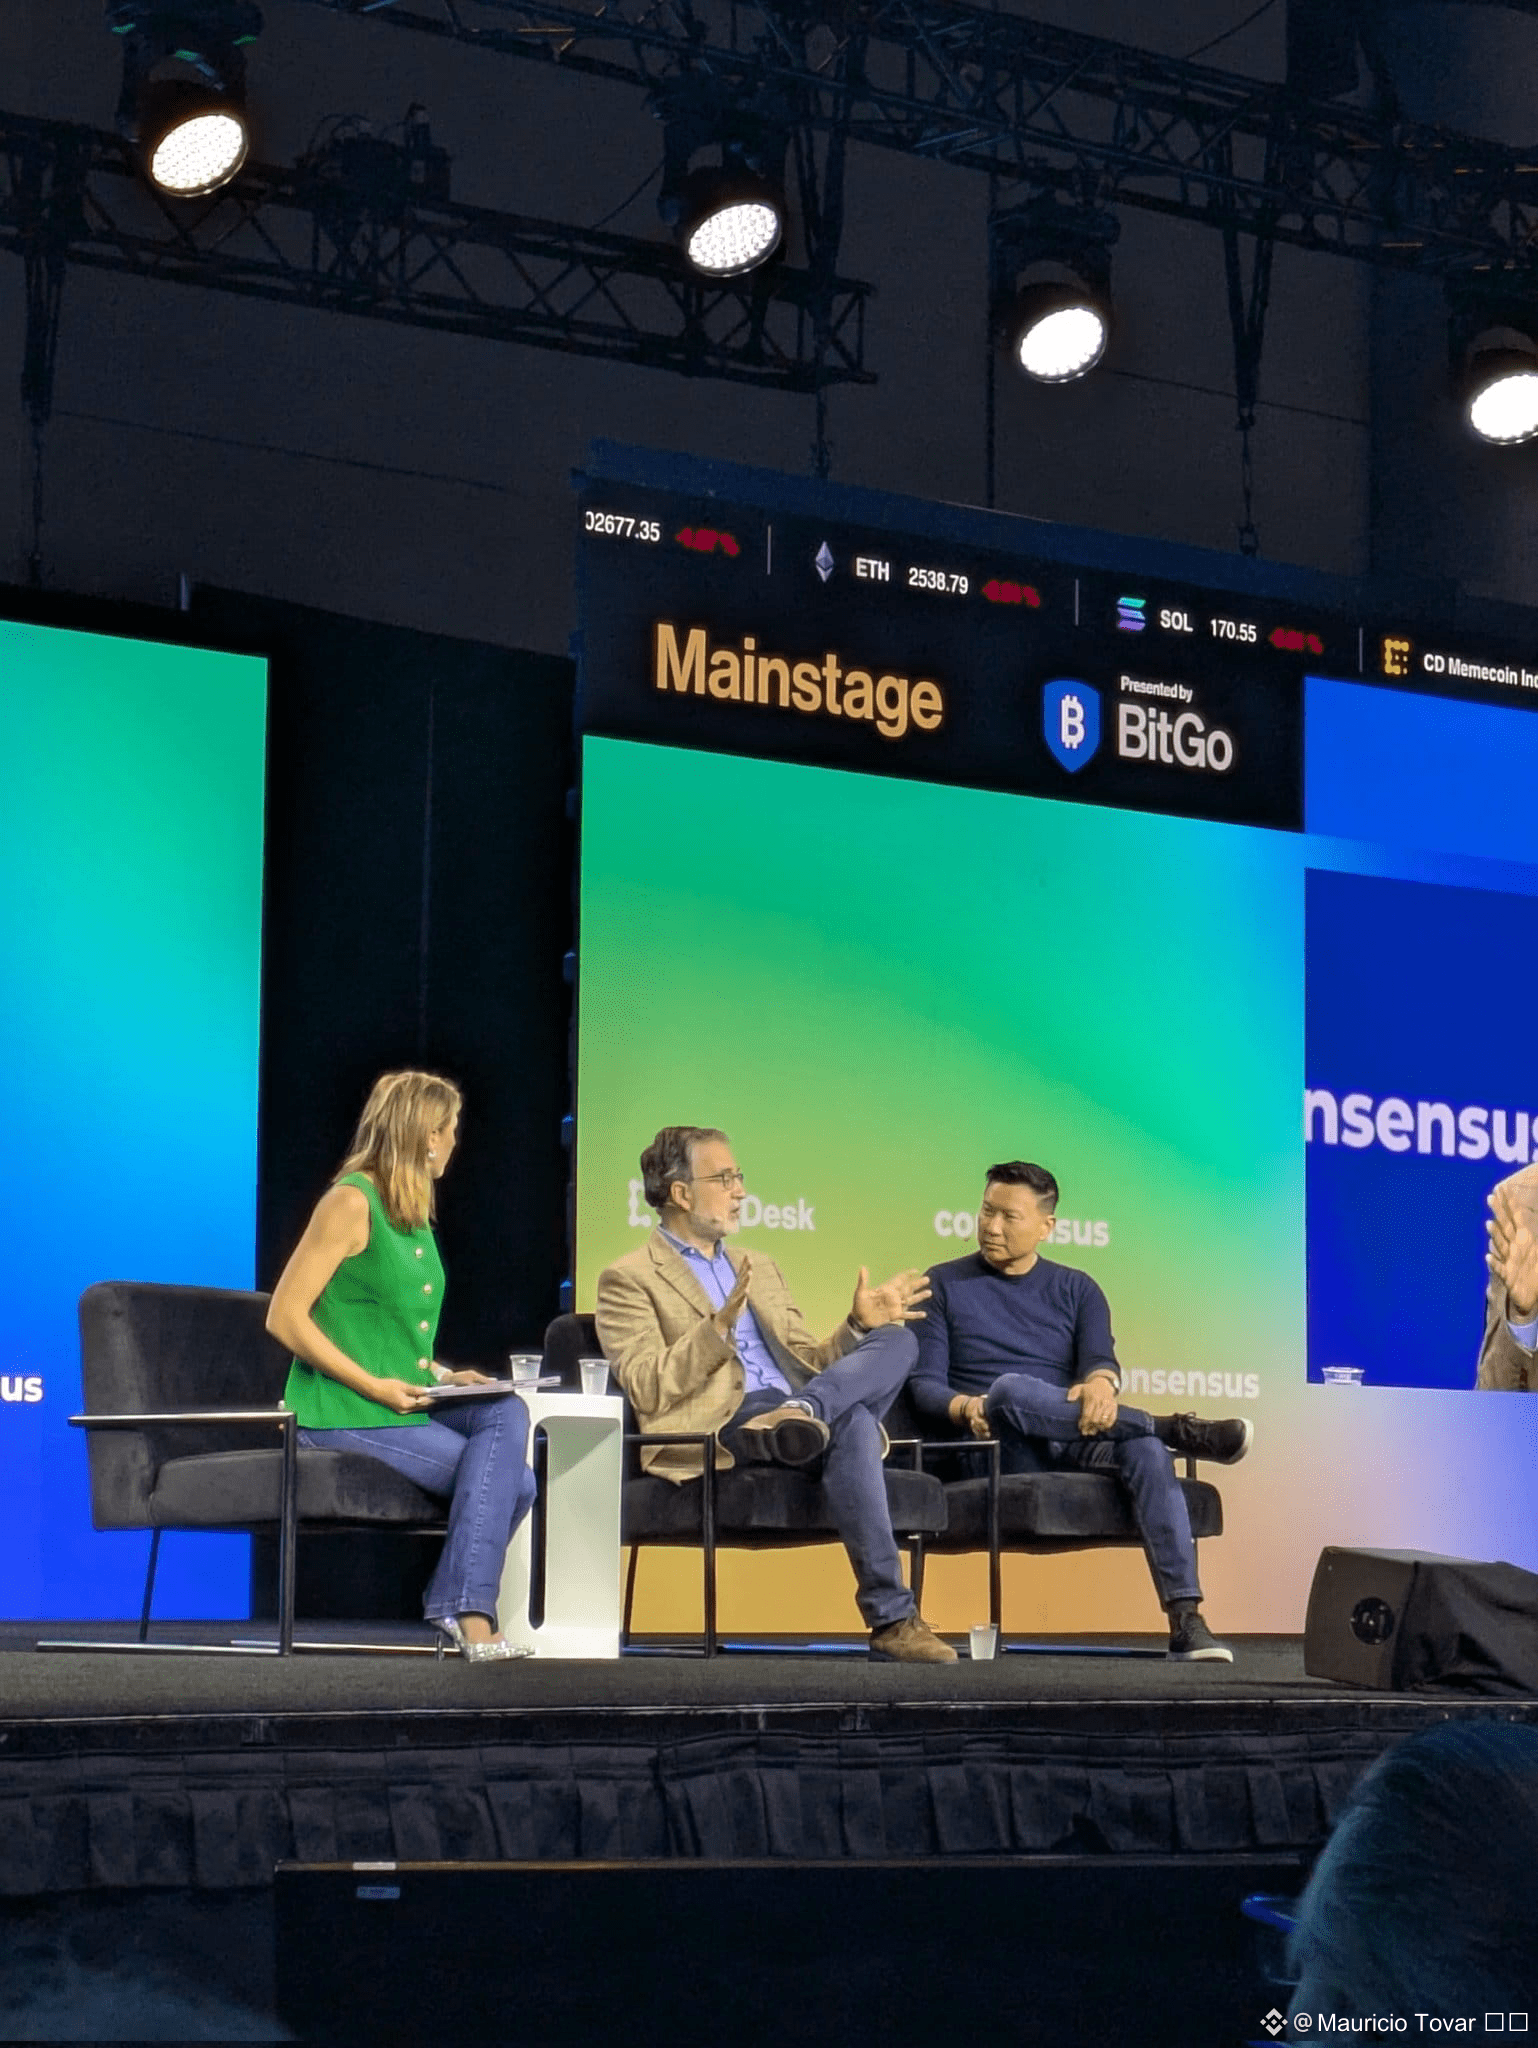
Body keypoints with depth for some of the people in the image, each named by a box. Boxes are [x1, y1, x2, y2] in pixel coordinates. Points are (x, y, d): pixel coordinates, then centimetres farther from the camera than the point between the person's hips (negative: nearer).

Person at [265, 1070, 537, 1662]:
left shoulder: (415, 1211, 16)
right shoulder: (351, 1202, -11)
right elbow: (284, 1317, -16)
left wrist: (437, 1374, 7)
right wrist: (373, 1385, -19)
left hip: (403, 1402, 8)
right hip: (344, 1412, -8)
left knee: (506, 1414, -18)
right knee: (509, 1476, -17)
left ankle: (463, 1604, -15)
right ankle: (465, 1613, -8)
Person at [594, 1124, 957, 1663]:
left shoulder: (760, 1268, 31)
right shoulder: (628, 1279, 7)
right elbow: (645, 1390, -7)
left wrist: (857, 1324, 8)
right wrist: (718, 1326, -19)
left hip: (794, 1409, 7)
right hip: (722, 1427, -6)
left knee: (896, 1339, -22)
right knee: (849, 1422, -32)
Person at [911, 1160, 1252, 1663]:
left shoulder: (1076, 1290, 17)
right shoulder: (944, 1285, 11)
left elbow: (1100, 1358, 0)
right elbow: (924, 1384, 2)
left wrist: (1101, 1383, -26)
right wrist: (965, 1408, -21)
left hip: (1073, 1445, 2)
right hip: (993, 1449, -2)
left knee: (1144, 1447, -32)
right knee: (1009, 1390, -37)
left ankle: (1187, 1621, -39)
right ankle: (1173, 1428, -25)